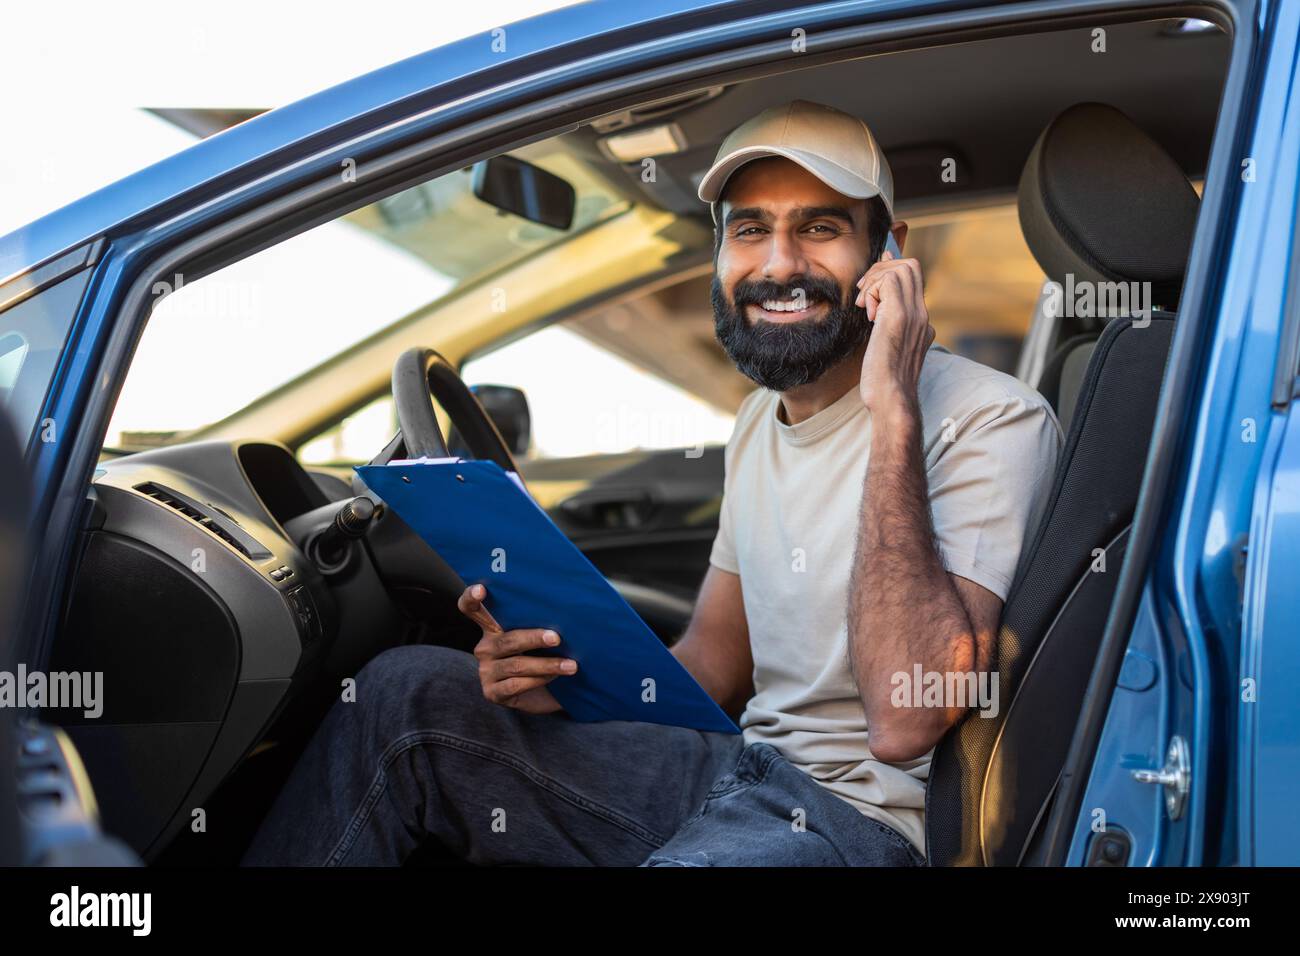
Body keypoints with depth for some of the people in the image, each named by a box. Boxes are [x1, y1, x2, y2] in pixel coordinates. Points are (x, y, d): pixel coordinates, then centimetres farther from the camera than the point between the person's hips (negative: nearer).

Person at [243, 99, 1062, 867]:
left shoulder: (992, 423, -14)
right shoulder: (762, 423, 14)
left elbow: (904, 722, -27)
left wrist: (894, 415, -27)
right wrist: (565, 675, -4)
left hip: (866, 820, -8)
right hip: (739, 770, 8)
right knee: (407, 694, -4)